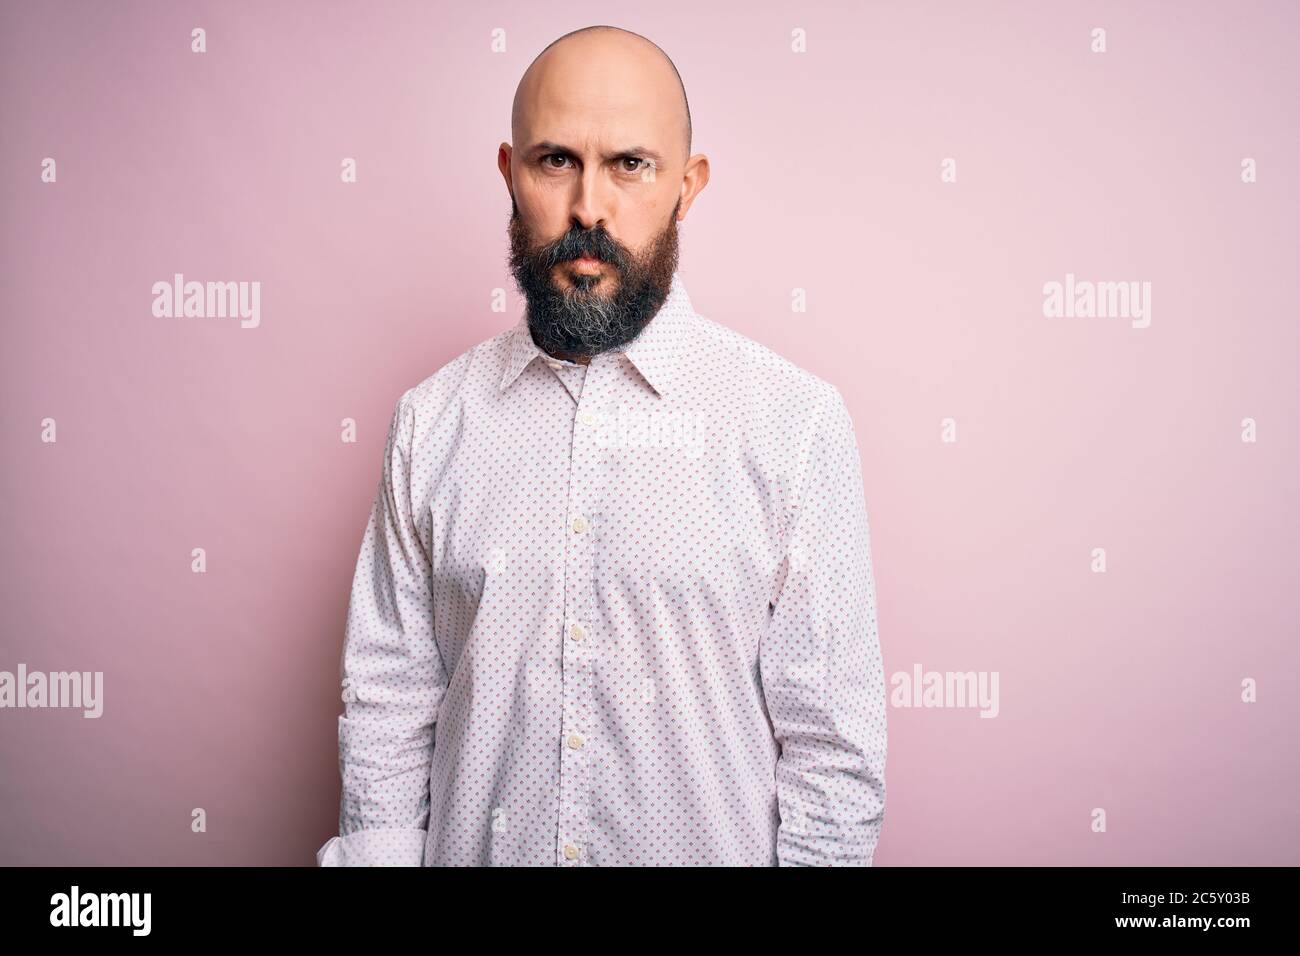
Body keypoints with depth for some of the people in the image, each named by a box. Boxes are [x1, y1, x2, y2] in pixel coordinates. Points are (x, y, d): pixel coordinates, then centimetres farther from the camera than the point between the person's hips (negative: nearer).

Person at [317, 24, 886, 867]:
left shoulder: (797, 420, -14)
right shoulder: (431, 419, -5)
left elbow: (832, 743, -12)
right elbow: (390, 704, -2)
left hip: (712, 843, -2)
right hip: (474, 845, 3)